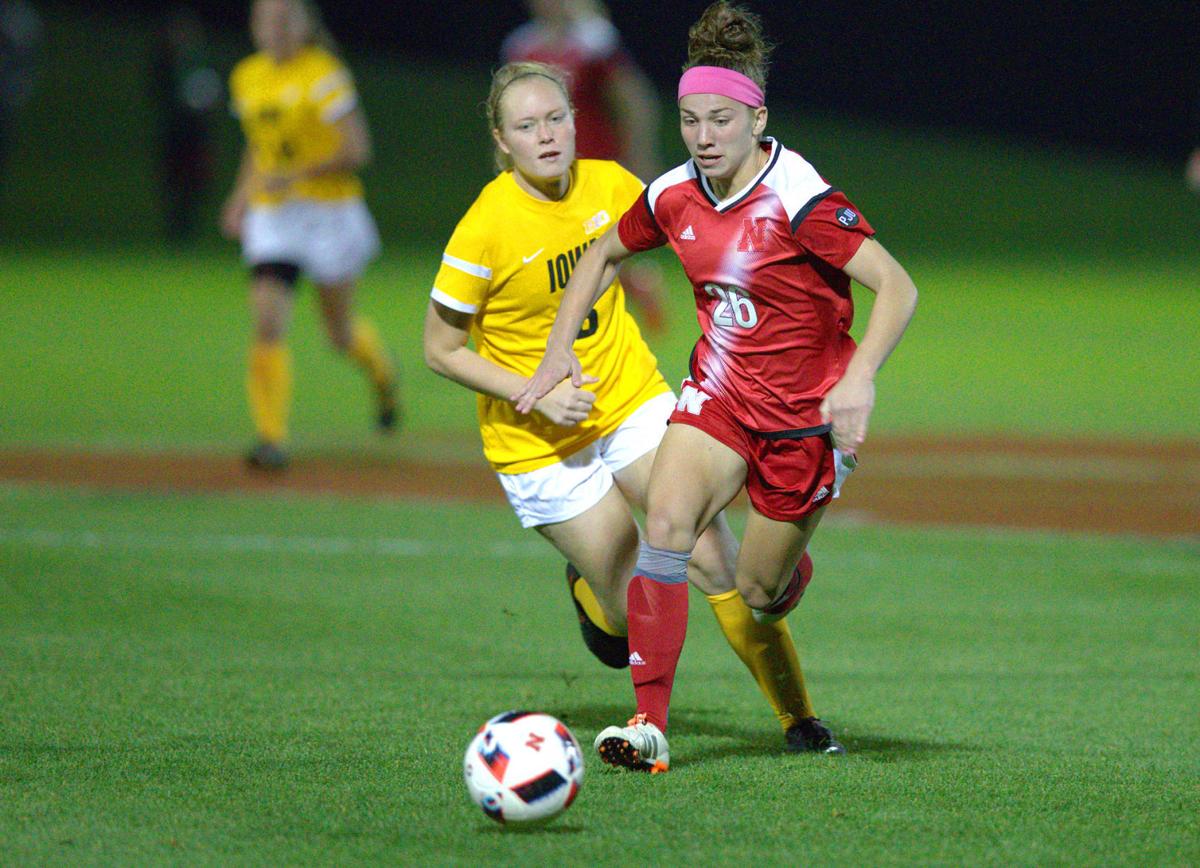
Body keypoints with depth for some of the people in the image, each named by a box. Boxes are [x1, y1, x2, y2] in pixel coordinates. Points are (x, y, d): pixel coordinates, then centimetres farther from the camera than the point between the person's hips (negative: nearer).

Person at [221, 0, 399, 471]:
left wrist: (295, 176, -25)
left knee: (341, 332, 9)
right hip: (271, 216, 4)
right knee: (267, 322, -14)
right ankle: (271, 438, -14)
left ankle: (382, 374, 44)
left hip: (329, 209, -4)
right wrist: (241, 196, 13)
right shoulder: (247, 77, 7)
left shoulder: (325, 75, -13)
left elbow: (356, 149, -16)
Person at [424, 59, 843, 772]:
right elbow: (442, 350, -11)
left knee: (716, 560, -11)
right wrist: (534, 394, -21)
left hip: (633, 400, 3)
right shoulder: (485, 229, -20)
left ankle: (797, 717, 2)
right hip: (540, 443, -3)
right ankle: (590, 595, 36)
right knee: (634, 613, -2)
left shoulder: (606, 184, -6)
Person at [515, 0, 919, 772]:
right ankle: (650, 721, -24)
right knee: (667, 520, -23)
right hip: (718, 391, 4)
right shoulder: (674, 196, -4)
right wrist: (560, 349, 7)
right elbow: (604, 255, 16)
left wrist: (859, 378, -39)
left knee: (759, 593, 6)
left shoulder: (800, 201, -22)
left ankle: (794, 565, 47)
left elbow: (898, 287, -25)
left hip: (804, 414, -4)